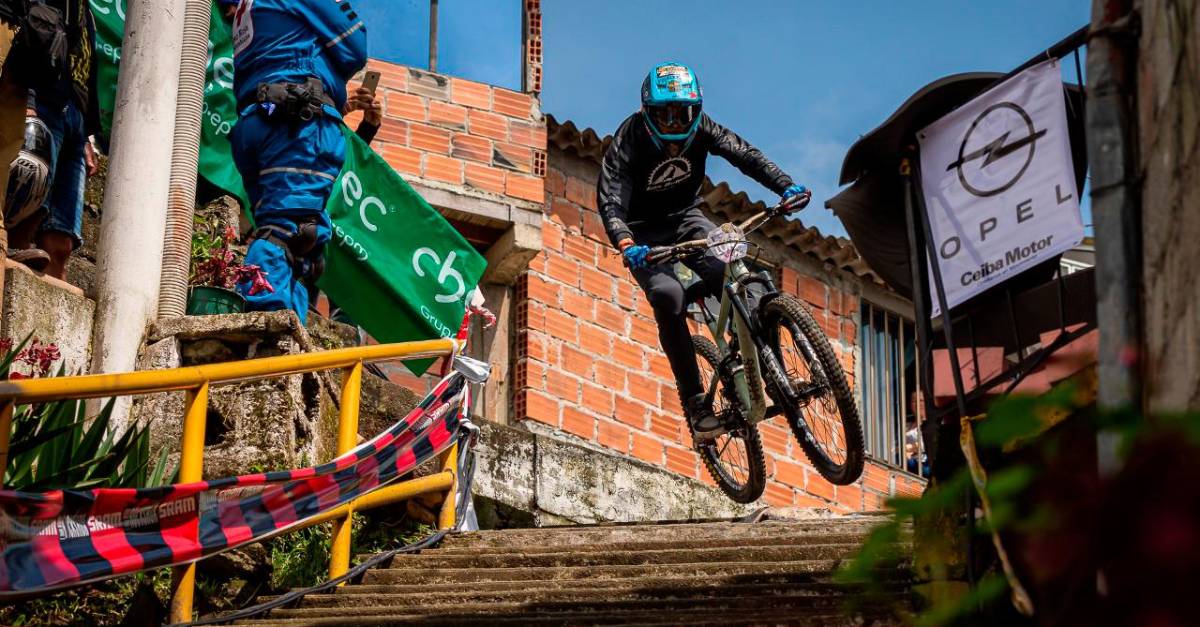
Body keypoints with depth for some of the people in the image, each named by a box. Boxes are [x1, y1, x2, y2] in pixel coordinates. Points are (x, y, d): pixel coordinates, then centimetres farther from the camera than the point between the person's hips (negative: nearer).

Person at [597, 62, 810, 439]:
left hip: (685, 217, 3)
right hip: (644, 232, -3)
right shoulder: (630, 140, -25)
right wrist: (625, 245, -53)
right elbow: (610, 199, -34)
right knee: (667, 296, -29)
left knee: (733, 276, -25)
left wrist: (785, 186, -39)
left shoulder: (700, 127, -14)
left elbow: (743, 153, -22)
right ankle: (694, 402, -22)